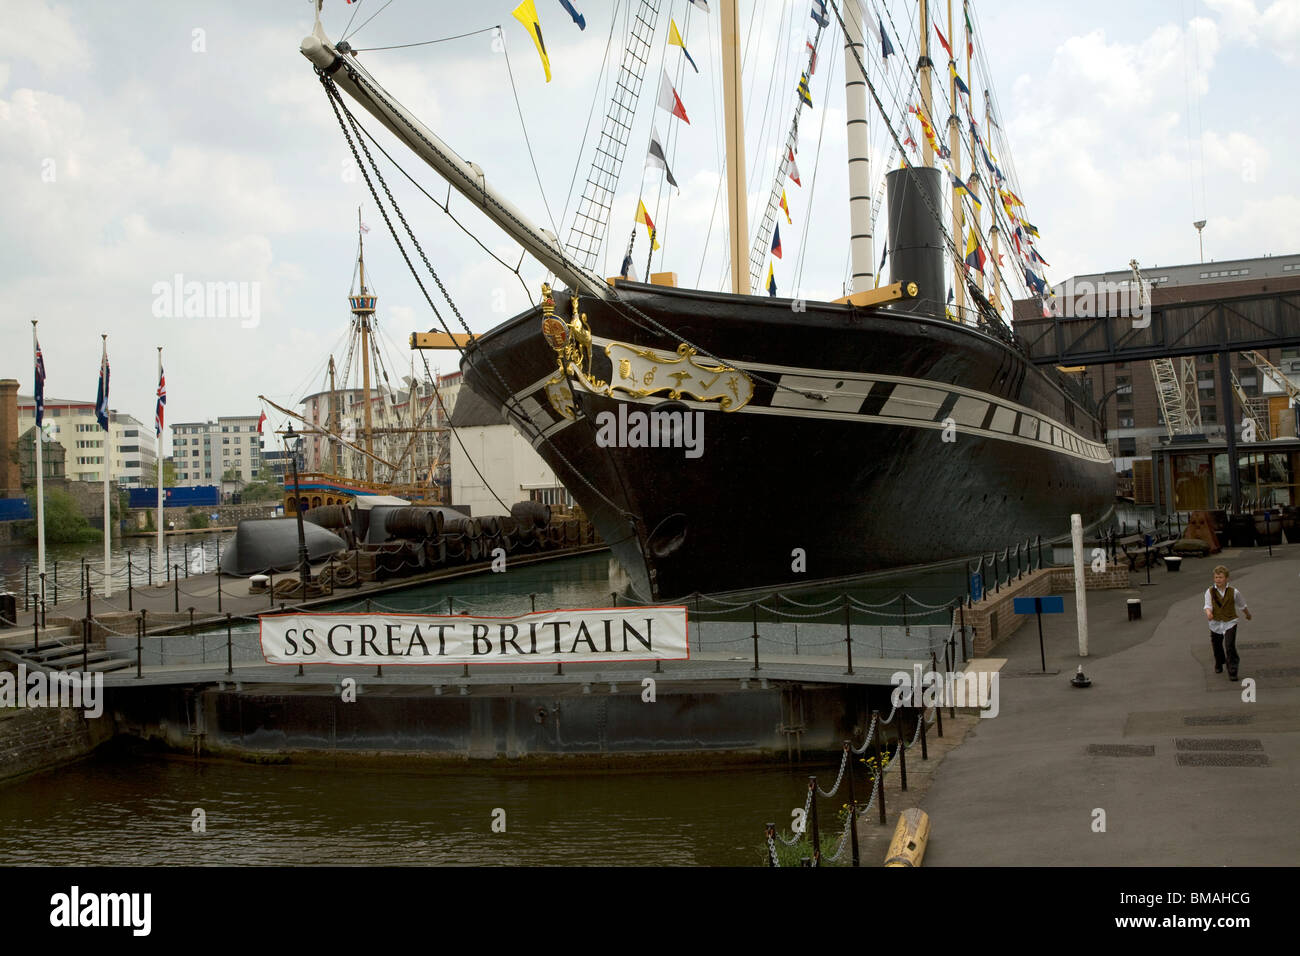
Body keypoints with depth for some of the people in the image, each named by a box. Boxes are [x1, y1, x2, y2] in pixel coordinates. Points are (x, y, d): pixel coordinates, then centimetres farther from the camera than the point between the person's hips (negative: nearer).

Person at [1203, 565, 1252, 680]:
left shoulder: (1234, 592, -5)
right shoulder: (1210, 592, -5)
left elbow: (1242, 605, 12)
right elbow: (1208, 605, -16)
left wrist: (1248, 614, 26)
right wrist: (1208, 612, -38)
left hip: (1230, 623, -2)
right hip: (1215, 624, 2)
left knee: (1229, 647, -16)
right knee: (1217, 647, 16)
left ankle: (1232, 672, -6)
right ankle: (1218, 665, 46)